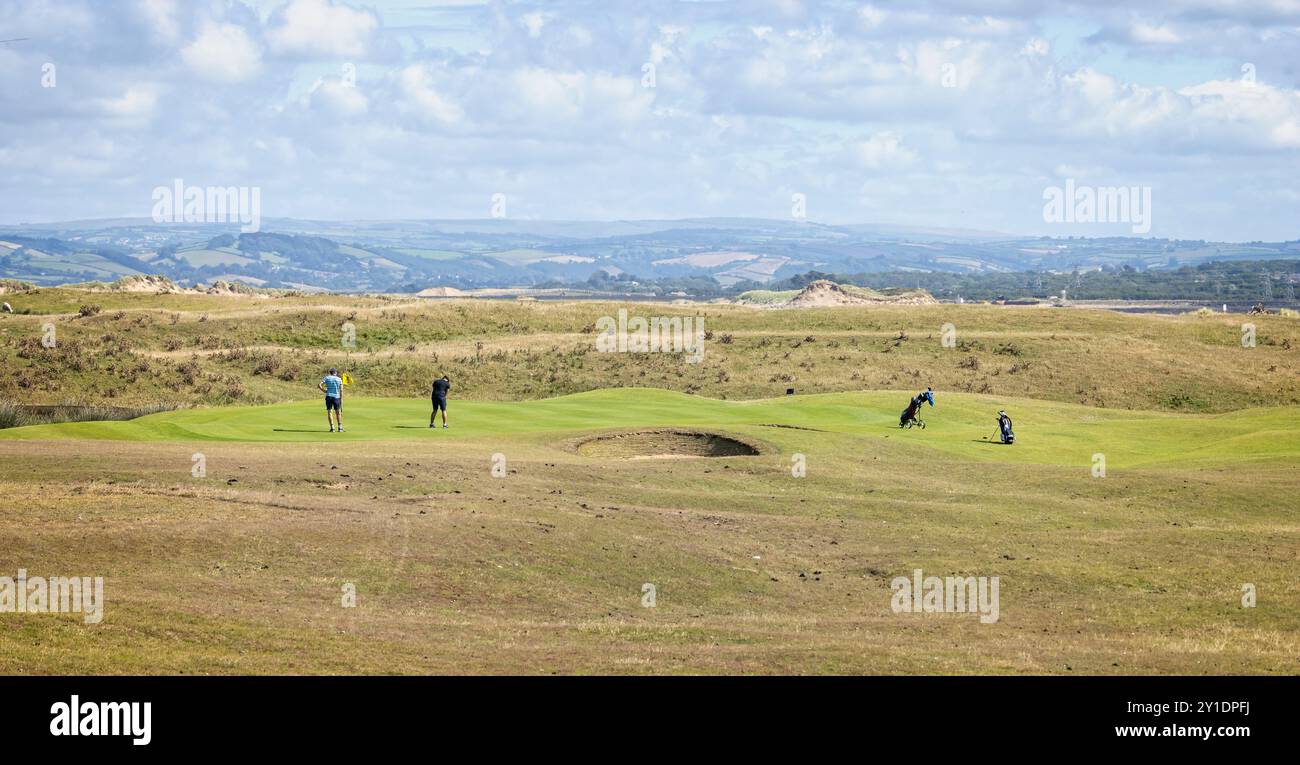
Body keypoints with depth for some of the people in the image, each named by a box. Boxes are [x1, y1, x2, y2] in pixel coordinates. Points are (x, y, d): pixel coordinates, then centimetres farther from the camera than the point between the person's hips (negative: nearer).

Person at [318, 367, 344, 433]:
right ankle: (340, 427, 9)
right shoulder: (339, 379, 5)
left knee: (329, 412, 2)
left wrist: (324, 390, 7)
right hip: (336, 397, 1)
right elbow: (341, 390, 1)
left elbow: (319, 385, -5)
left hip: (328, 396, -1)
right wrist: (341, 400, 4)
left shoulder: (327, 378, 5)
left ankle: (332, 427, -7)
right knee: (338, 412, 12)